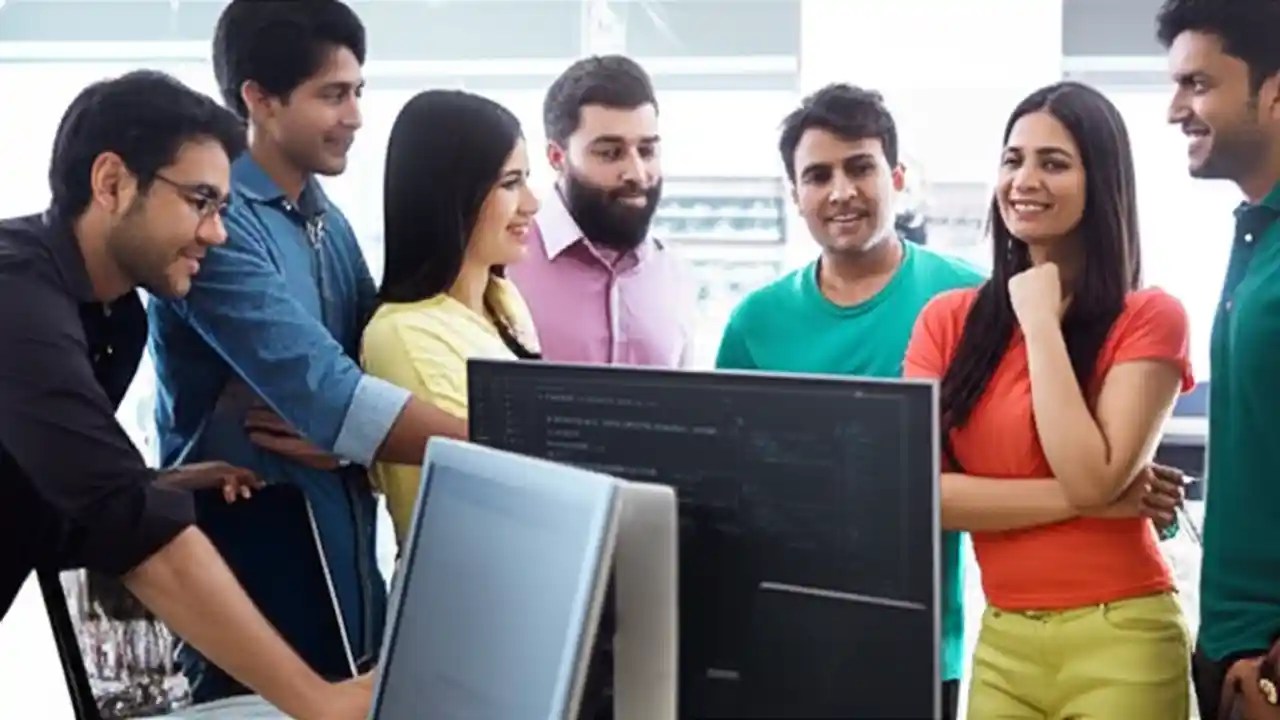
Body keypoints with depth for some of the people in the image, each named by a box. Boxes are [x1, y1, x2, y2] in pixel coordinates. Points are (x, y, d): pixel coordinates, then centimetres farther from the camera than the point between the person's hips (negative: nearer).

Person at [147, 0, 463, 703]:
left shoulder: (331, 224, 12)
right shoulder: (215, 217, -14)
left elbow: (370, 377, 9)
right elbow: (320, 386, -23)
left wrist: (337, 437, -15)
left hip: (344, 548, 7)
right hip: (251, 545, -7)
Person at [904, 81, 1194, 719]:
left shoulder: (1148, 318, -5)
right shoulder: (947, 320, 4)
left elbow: (1092, 478, -17)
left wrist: (1041, 321, -11)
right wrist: (1079, 500, -13)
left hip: (1118, 641, -3)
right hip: (1001, 642, 3)